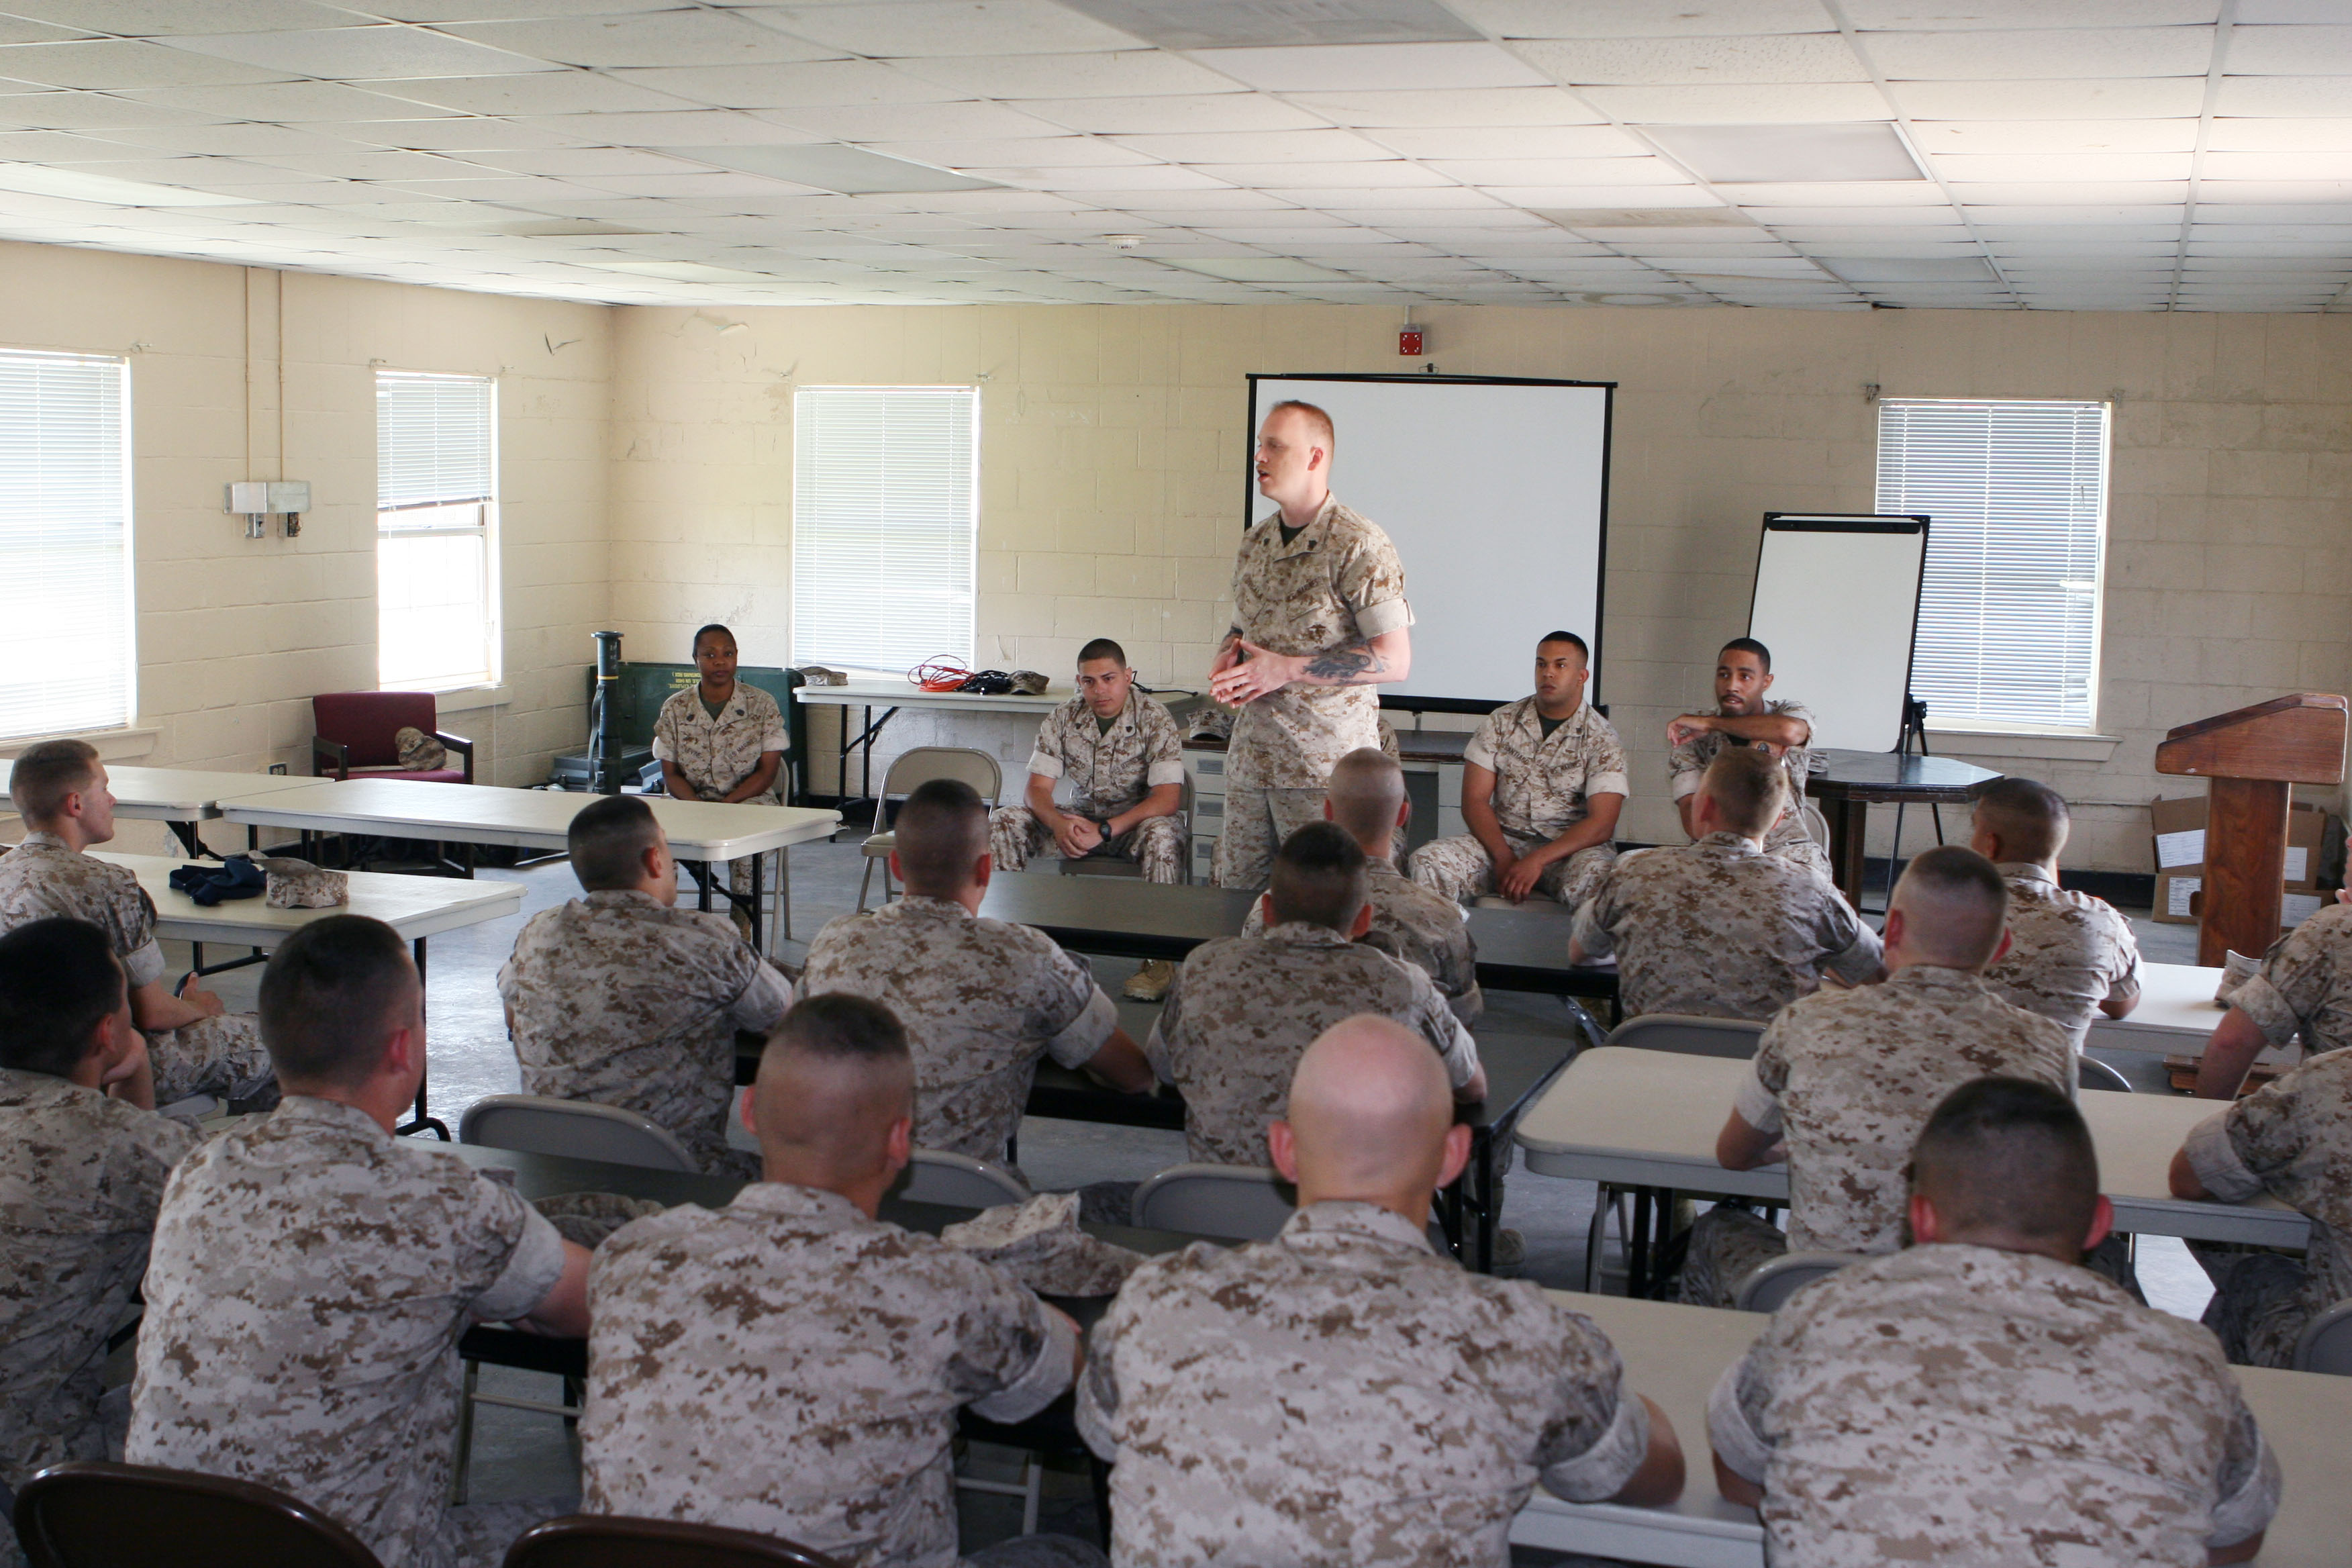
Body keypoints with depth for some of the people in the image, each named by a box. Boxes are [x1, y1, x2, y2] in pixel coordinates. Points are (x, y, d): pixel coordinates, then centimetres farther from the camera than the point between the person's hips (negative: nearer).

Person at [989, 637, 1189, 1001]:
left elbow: (1168, 797, -23)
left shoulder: (1154, 719, -15)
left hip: (1140, 818, -4)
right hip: (1082, 817, 4)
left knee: (1161, 837, -40)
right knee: (1002, 823, -15)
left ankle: (1159, 959, -32)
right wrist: (1058, 823, -30)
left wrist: (1105, 830, -34)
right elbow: (1038, 787, -5)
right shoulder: (1063, 719, -3)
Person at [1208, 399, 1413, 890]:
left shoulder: (1359, 546, -11)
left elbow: (1395, 661, -15)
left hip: (1326, 763, -7)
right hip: (1249, 754, 7)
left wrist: (1286, 671, -18)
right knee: (1235, 891, 10)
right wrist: (1228, 659, 1)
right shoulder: (1254, 541, 12)